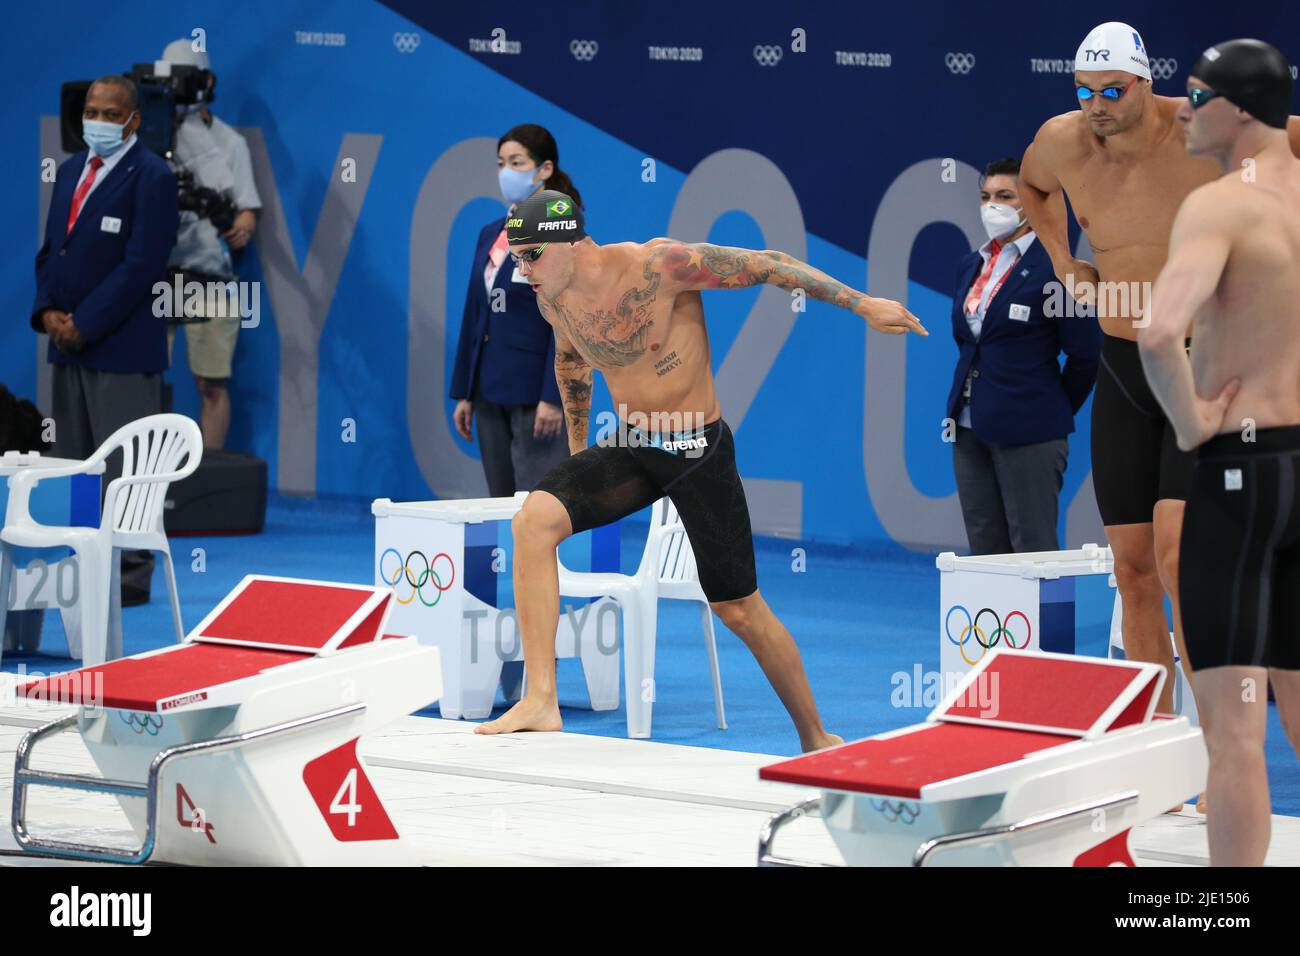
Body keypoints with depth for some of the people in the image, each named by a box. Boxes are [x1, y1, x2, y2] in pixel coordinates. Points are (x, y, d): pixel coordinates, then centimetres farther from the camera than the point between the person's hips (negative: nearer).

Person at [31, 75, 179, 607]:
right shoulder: (71, 170, 15)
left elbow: (141, 265, -16)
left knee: (124, 467, -5)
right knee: (72, 463, 9)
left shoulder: (150, 177, -9)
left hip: (122, 347, -8)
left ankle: (130, 576, -1)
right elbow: (50, 249, 18)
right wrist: (48, 312, 0)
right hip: (68, 343, 8)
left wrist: (83, 324, -16)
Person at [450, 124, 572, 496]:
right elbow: (473, 316, 15)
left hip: (536, 390, -7)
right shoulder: (490, 234, 13)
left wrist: (553, 397, -18)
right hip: (492, 390, 7)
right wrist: (464, 393, 12)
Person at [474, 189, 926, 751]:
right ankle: (540, 702, -24)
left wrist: (862, 305, -13)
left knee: (739, 610, 2)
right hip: (629, 449, 4)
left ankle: (815, 737, 23)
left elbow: (767, 266, -15)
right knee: (534, 520, -22)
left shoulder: (657, 266, -23)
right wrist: (577, 443, 30)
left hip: (699, 452, -4)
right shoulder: (554, 301, -4)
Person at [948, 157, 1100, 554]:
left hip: (1026, 432, -7)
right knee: (985, 552, 8)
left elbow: (1086, 353, -8)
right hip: (970, 427, 7)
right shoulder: (971, 265, 13)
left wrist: (1055, 411, 1)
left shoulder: (1053, 267, -10)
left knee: (1033, 551, -5)